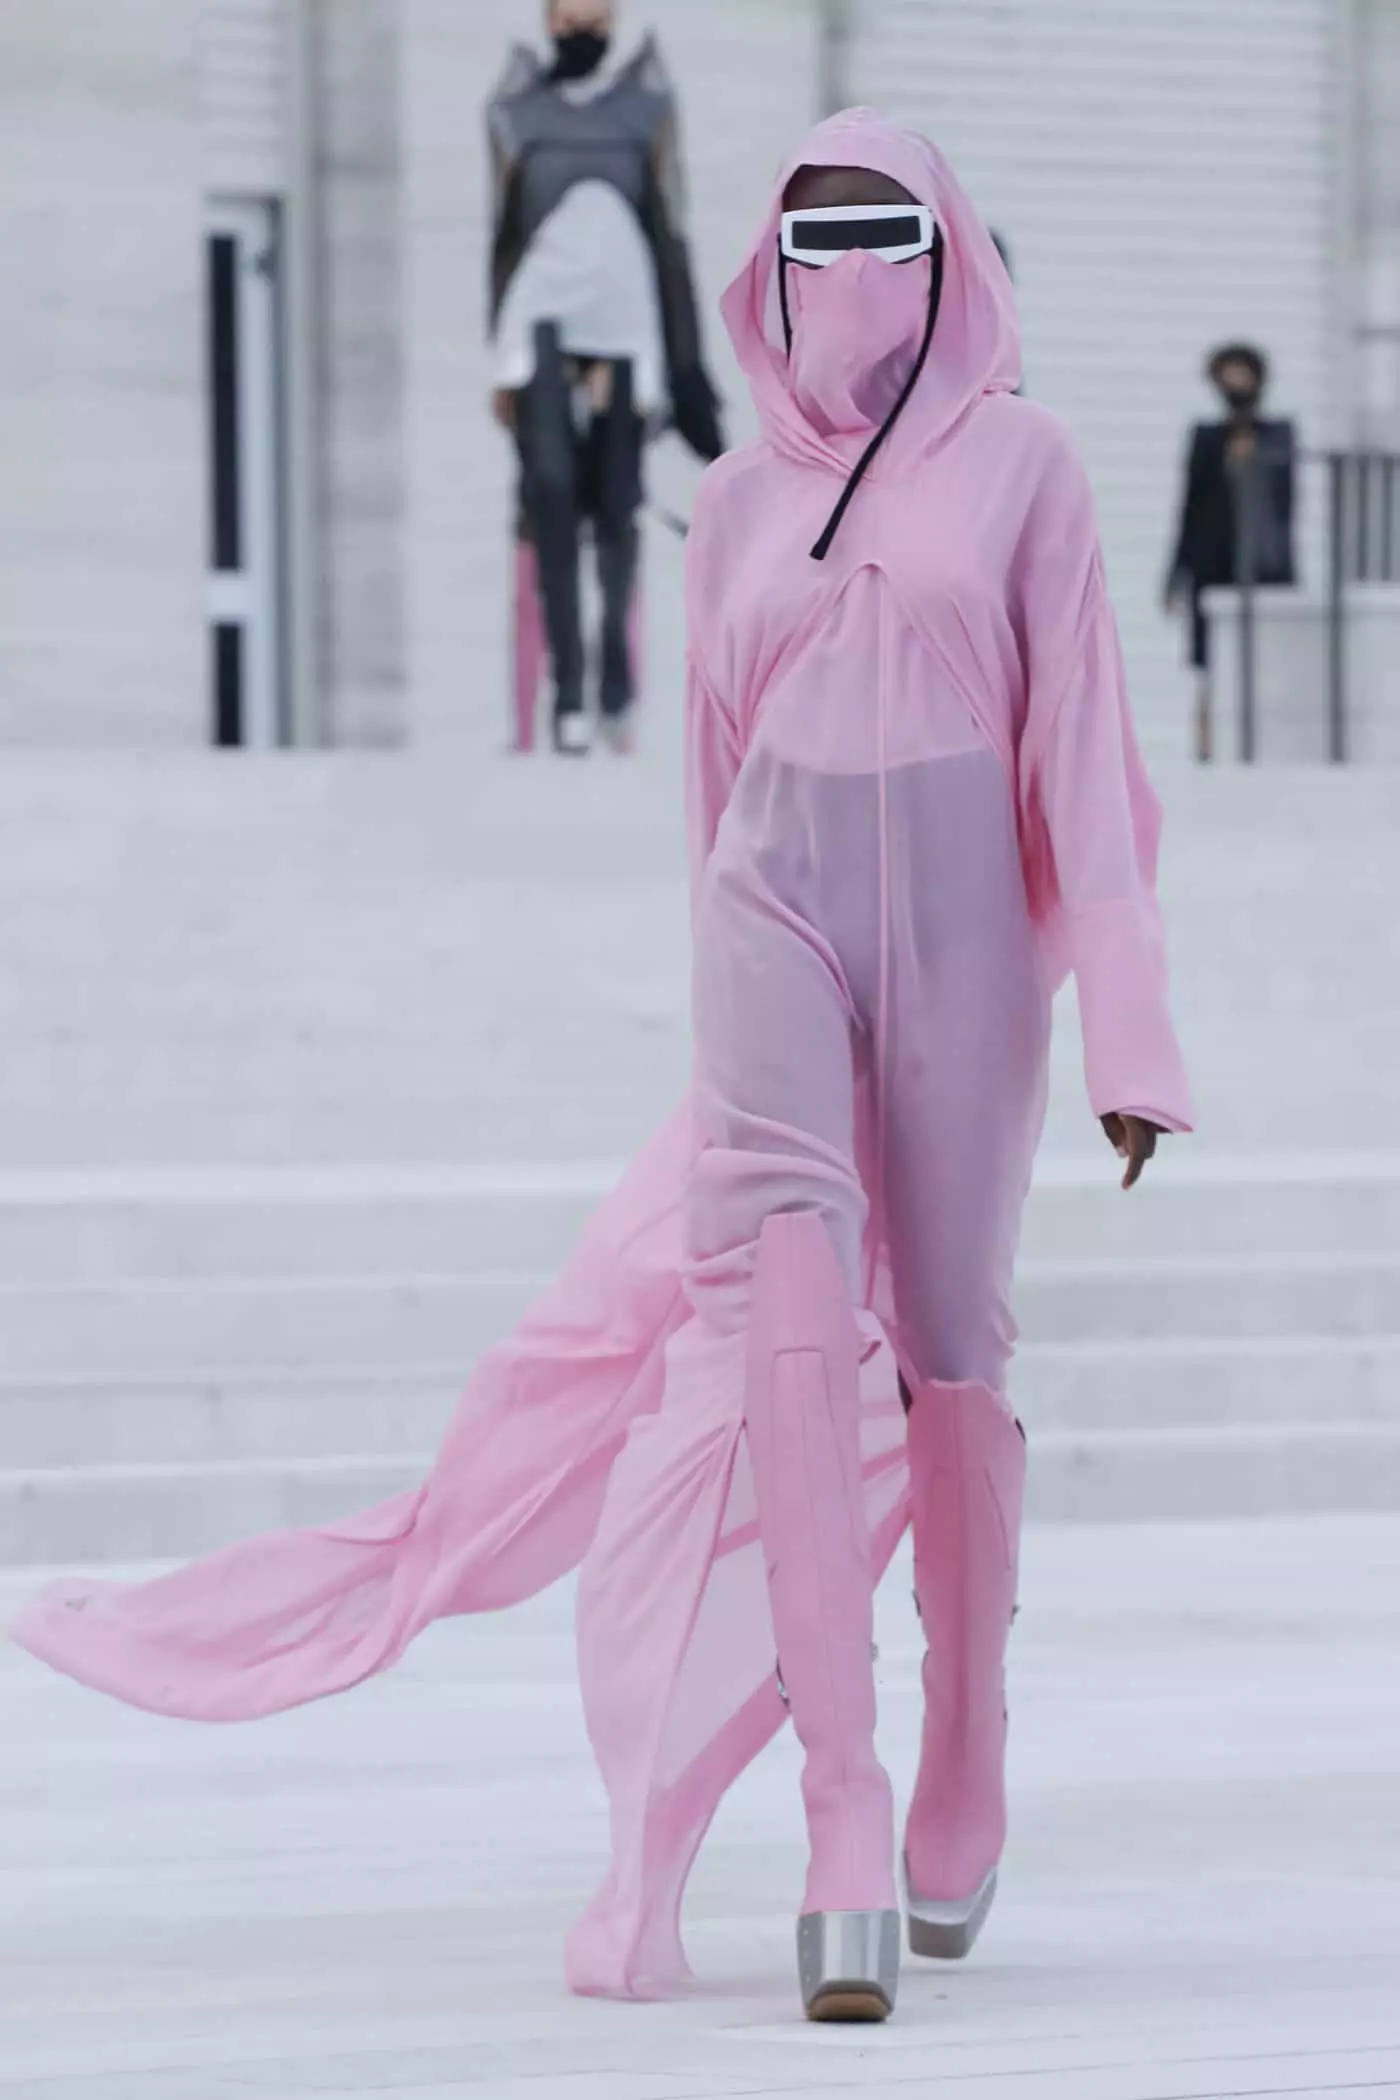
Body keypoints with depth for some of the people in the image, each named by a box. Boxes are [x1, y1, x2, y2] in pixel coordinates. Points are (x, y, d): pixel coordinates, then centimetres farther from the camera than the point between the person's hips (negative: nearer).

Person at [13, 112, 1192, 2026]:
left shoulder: (1019, 463, 3)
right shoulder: (738, 503, 13)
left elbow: (1082, 743, -1)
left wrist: (1126, 1027, -7)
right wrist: (734, 1027, 21)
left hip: (963, 927, -1)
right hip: (777, 912, 1)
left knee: (948, 1342, 4)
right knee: (787, 1275, -23)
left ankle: (967, 1775, 28)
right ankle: (847, 1832, -33)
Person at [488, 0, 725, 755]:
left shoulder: (648, 104, 9)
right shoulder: (517, 111, 10)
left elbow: (670, 236, 10)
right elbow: (503, 238, 12)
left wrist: (681, 368, 7)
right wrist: (502, 361, 9)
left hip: (626, 324, 1)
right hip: (542, 318, -1)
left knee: (617, 507, 2)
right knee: (549, 483, -19)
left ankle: (617, 682, 22)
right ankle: (568, 690, -18)